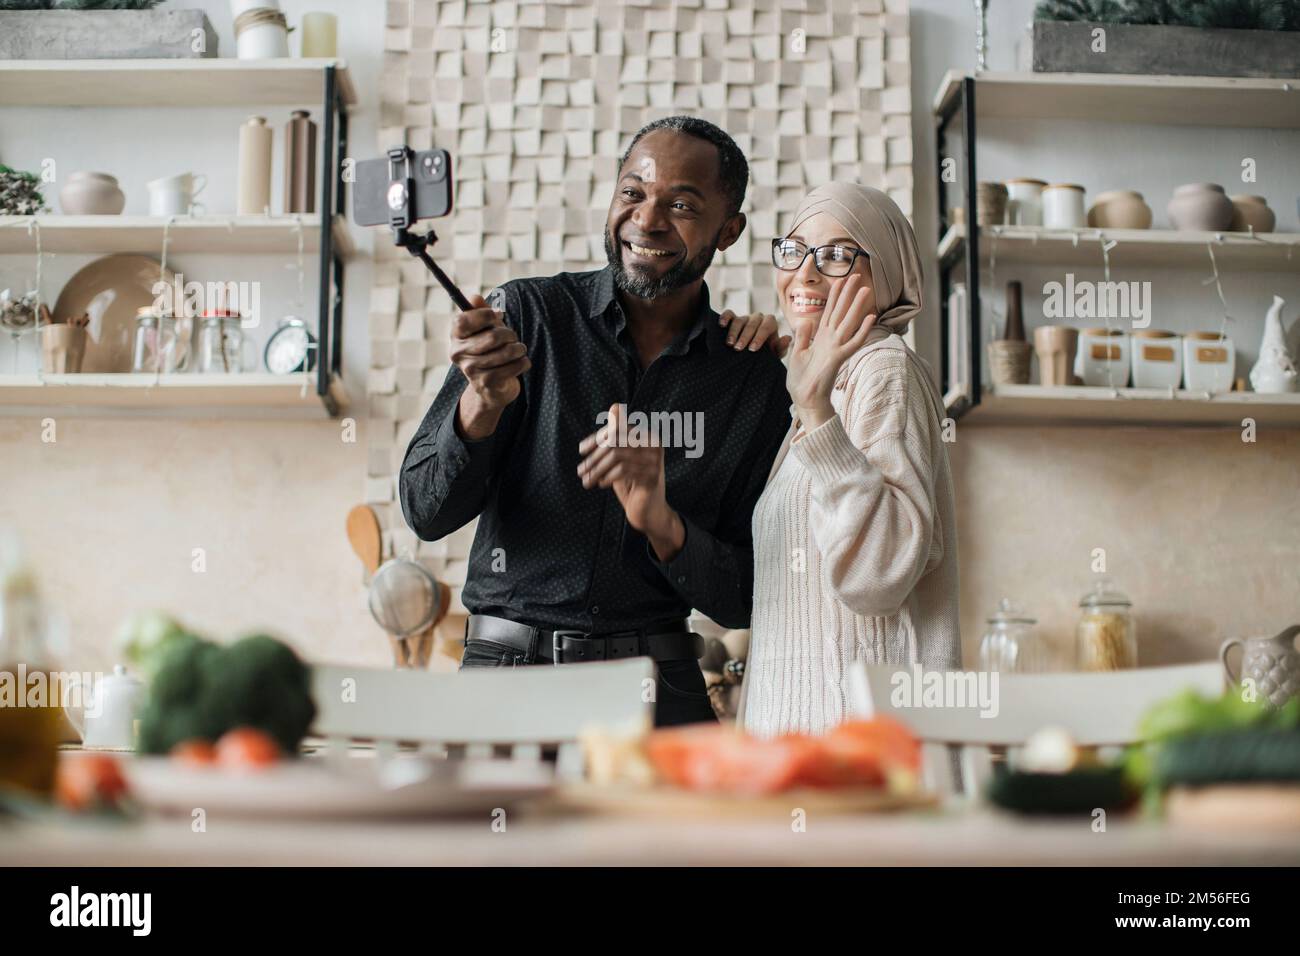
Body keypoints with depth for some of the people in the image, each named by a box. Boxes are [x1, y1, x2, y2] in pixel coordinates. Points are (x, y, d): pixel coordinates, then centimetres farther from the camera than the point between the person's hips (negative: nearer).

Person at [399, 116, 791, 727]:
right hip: (506, 673, -1)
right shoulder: (526, 314, 2)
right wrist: (483, 402, -20)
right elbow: (427, 514, -2)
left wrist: (661, 524, -14)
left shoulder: (757, 379, 4)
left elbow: (744, 602, 4)